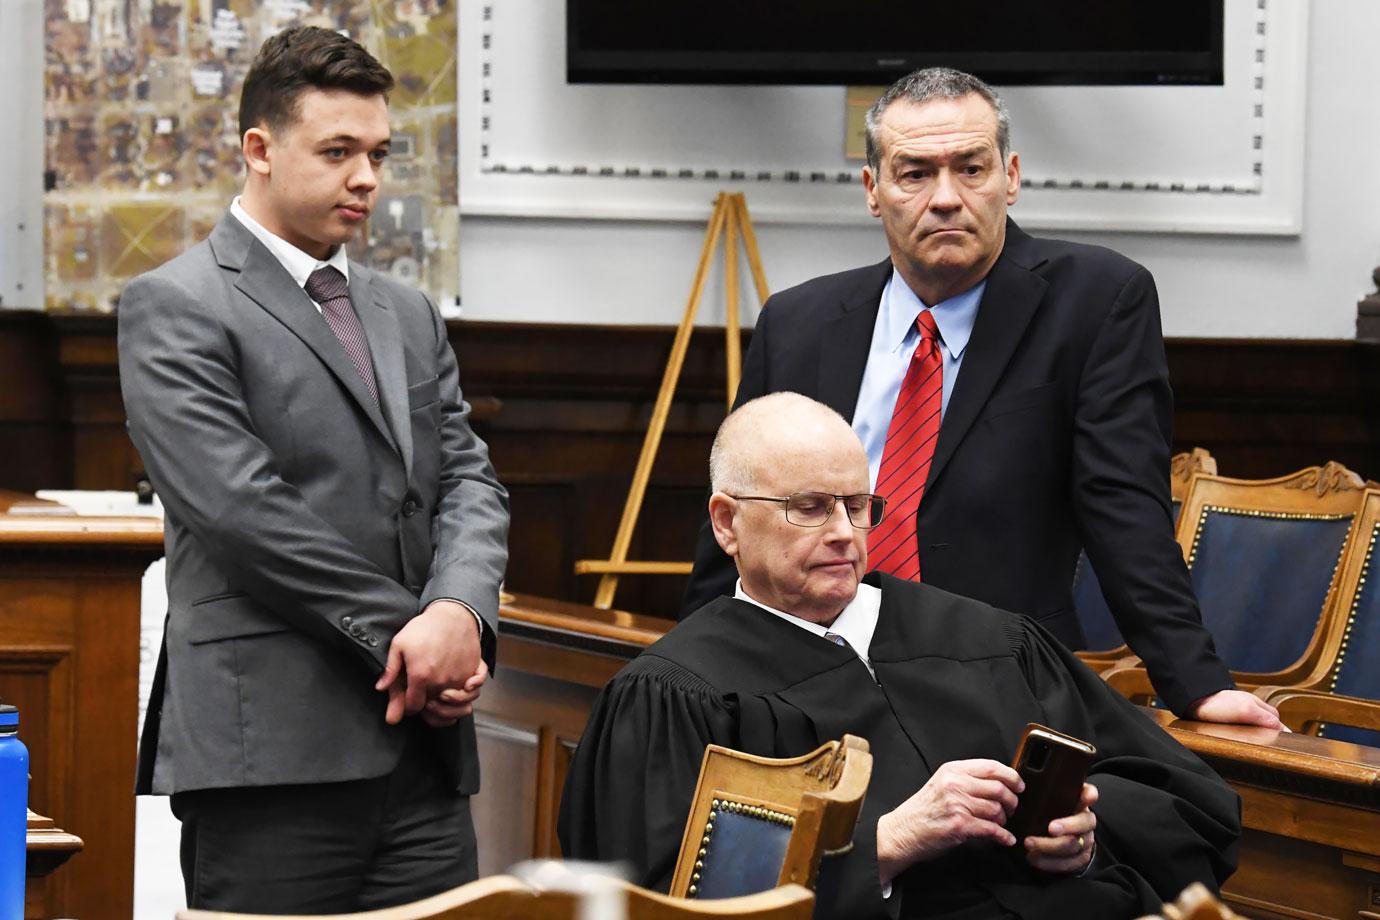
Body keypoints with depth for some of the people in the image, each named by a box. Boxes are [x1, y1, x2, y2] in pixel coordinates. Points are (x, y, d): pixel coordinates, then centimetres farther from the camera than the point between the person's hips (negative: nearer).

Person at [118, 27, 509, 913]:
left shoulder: (408, 313, 21)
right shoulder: (175, 307, -2)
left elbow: (469, 481, 12)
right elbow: (242, 509, -12)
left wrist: (461, 613, -9)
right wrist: (406, 635, -11)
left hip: (424, 745, 6)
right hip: (272, 754, -6)